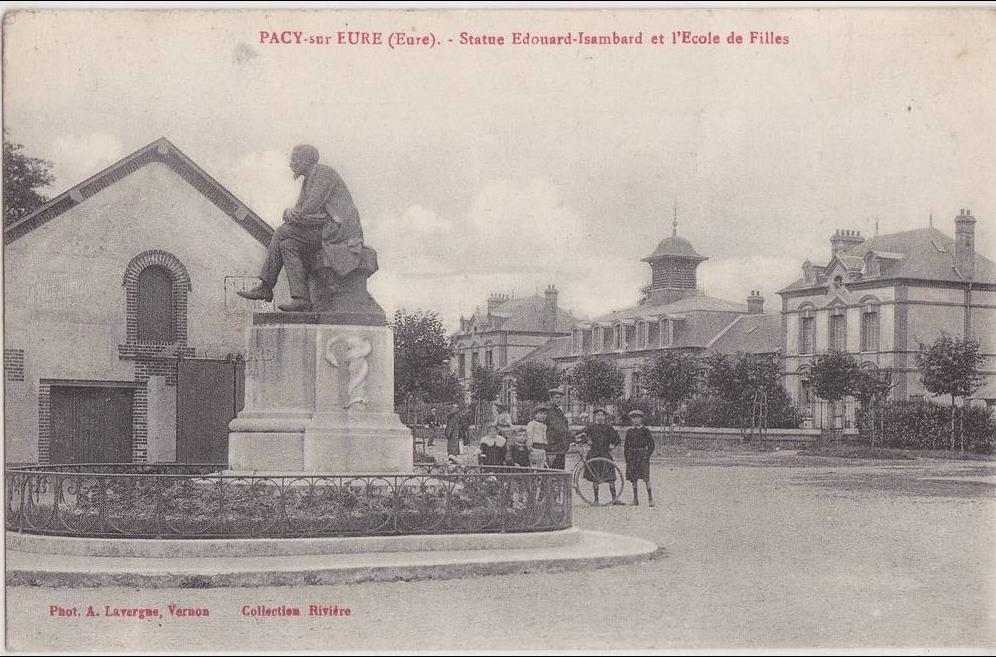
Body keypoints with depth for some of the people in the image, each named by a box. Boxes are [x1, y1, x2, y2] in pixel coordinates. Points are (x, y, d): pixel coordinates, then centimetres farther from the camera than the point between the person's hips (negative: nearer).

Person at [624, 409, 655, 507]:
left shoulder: (645, 431, 2)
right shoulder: (629, 431, 11)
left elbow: (651, 445, 2)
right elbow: (626, 446, 14)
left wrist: (647, 456, -9)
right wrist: (627, 460, 7)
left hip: (643, 456, -3)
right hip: (632, 457, 3)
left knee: (646, 478, -10)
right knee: (634, 479, 4)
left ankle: (650, 499, -7)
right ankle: (635, 499, 11)